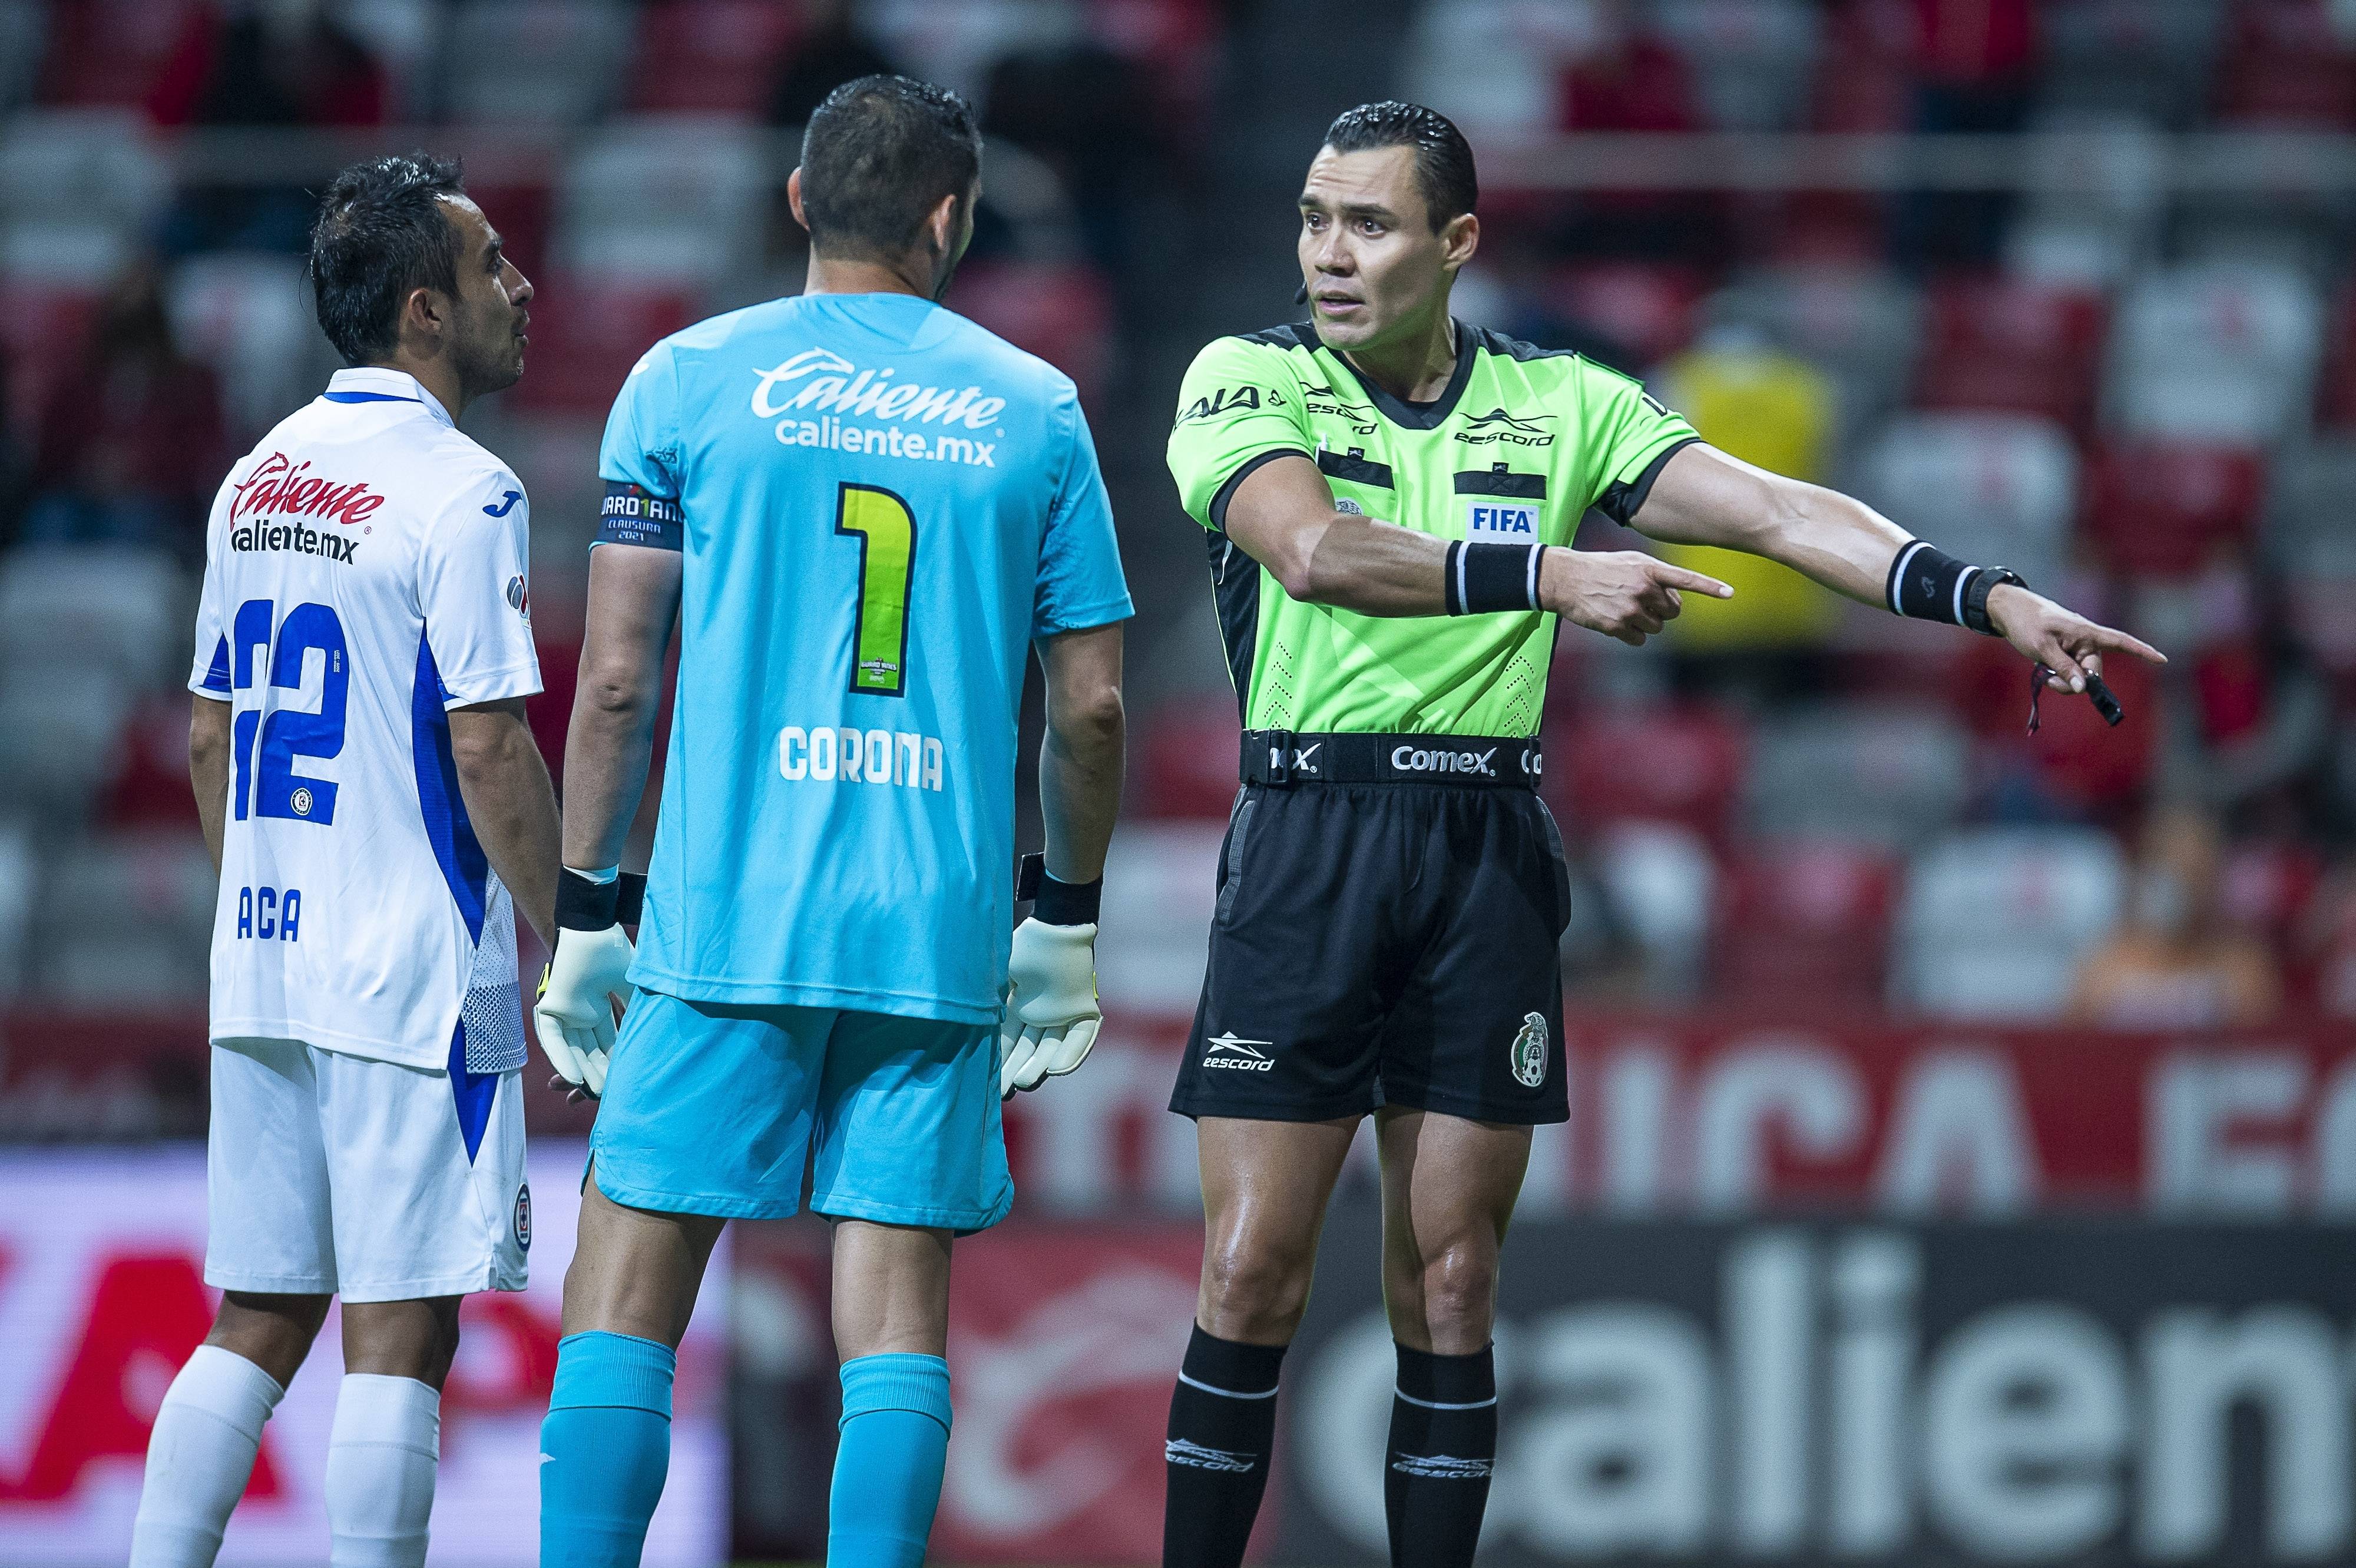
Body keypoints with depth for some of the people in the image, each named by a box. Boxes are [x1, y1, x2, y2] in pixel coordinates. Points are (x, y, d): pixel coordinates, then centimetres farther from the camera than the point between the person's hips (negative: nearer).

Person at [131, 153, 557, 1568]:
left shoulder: (257, 480, 12)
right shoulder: (461, 494, -12)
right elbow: (486, 749, -16)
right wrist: (566, 944, -9)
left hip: (264, 962, 7)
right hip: (417, 974, -7)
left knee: (257, 1322, 12)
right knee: (398, 1333, -4)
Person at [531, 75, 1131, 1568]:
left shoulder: (688, 379, 3)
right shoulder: (1032, 408, 7)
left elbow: (617, 680, 1)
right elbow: (1091, 706, 7)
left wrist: (585, 912, 8)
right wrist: (1067, 923, 19)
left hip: (727, 918, -1)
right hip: (938, 933, 1)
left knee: (629, 1296, 3)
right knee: (898, 1306, 2)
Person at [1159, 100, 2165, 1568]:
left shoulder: (1561, 405, 7)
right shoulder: (1246, 384, -1)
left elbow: (1777, 512, 0)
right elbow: (1312, 549, -20)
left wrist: (1991, 596, -14)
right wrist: (1550, 577, -28)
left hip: (1491, 862, 2)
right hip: (1309, 841, -2)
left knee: (1450, 1292, 4)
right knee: (1253, 1275, -6)